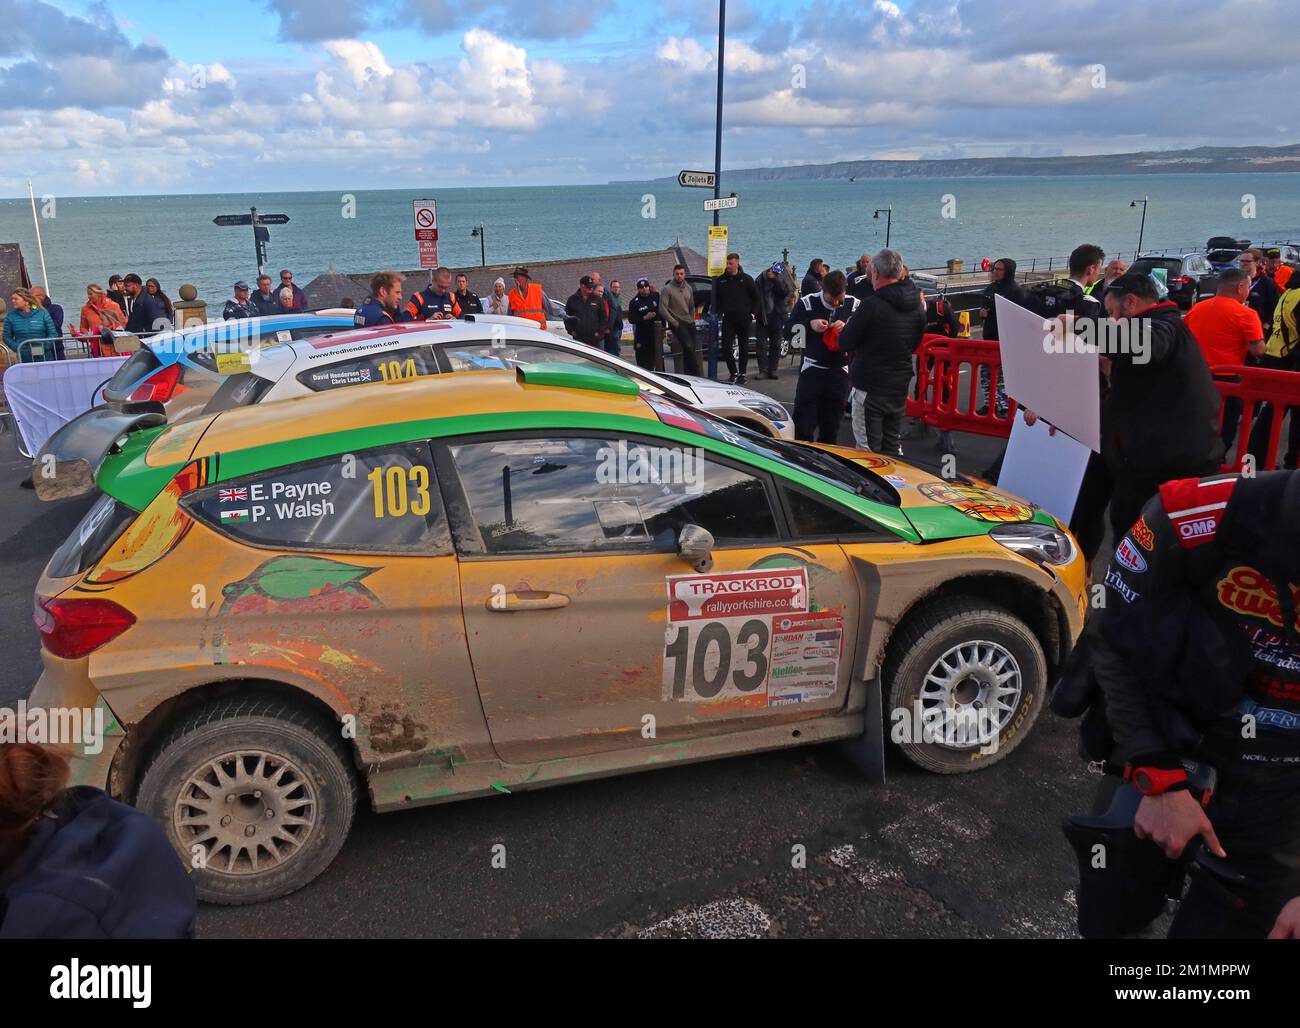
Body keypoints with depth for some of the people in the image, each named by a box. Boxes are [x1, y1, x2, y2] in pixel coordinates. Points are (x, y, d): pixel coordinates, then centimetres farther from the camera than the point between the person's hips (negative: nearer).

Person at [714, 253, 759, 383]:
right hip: (728, 319, 1)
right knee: (726, 348, -6)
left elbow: (756, 297, 8)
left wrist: (752, 312, 1)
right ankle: (733, 373, 9)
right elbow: (717, 298, 16)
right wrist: (720, 311, 6)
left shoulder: (746, 279, 0)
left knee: (743, 348, 5)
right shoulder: (721, 280, 5)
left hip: (744, 318, -1)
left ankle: (742, 374, 14)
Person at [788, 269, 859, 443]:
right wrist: (810, 325, -15)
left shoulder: (855, 305, -1)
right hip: (811, 370, -1)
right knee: (803, 423, -4)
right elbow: (788, 330, 2)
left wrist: (848, 329, -15)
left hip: (839, 372, 1)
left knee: (831, 426, 8)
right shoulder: (806, 303, -4)